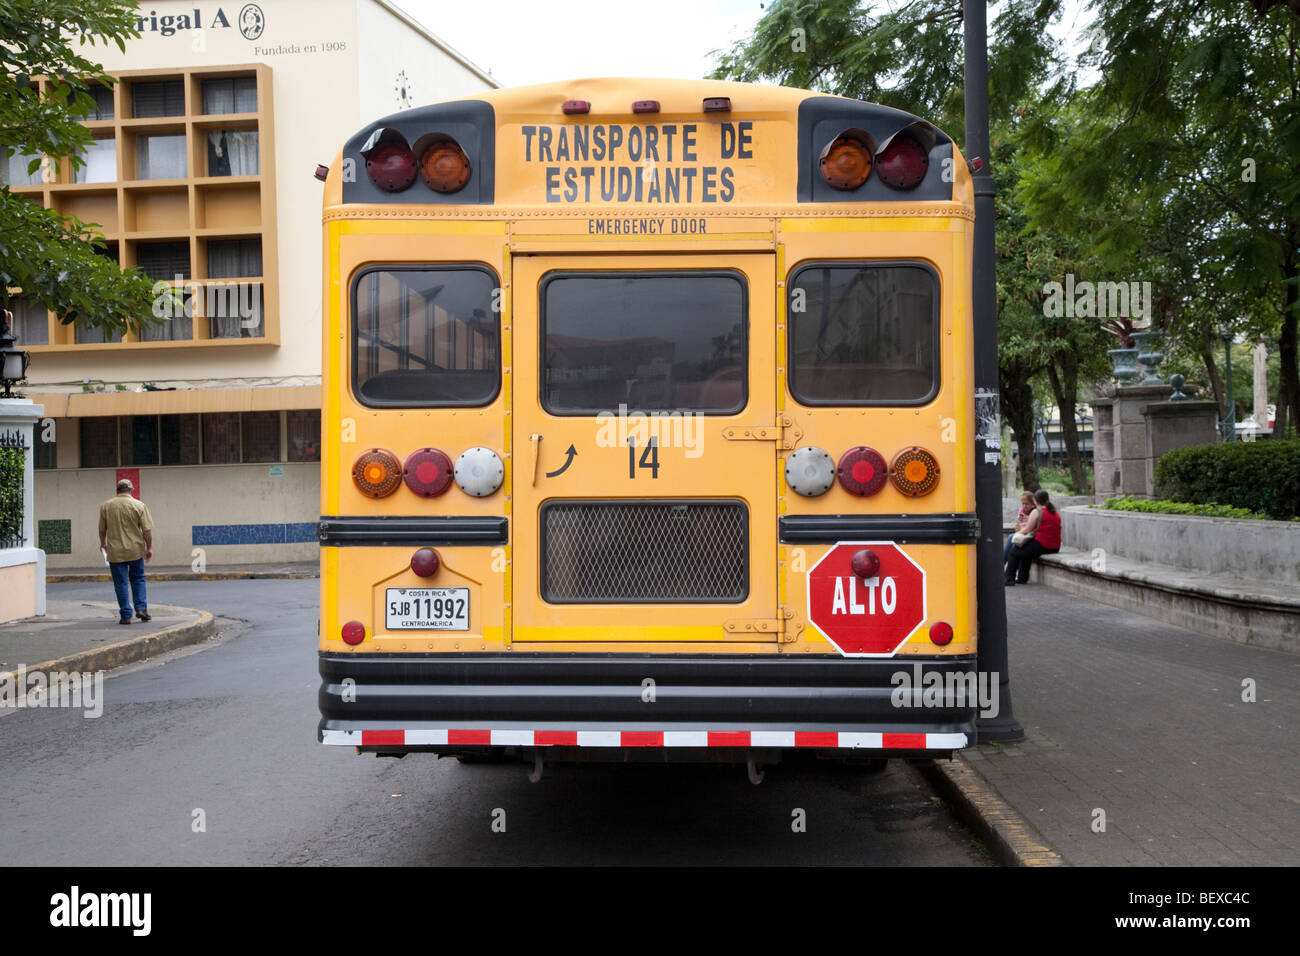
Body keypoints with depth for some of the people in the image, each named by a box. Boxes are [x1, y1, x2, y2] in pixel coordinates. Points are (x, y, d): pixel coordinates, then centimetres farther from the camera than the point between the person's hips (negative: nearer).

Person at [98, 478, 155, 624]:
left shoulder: (105, 506, 1)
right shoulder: (139, 506, -5)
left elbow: (102, 529, 10)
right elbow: (147, 530, -7)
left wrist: (103, 543, 27)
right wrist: (149, 547, 3)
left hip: (115, 552, 0)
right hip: (136, 550, 0)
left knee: (120, 583, 5)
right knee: (138, 579, 16)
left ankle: (125, 615, 5)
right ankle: (141, 608, 6)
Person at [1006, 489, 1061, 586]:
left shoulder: (1036, 512, -10)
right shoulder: (1056, 512, 12)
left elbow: (1027, 530, -8)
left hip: (1041, 546, -8)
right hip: (1055, 548, 8)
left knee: (1014, 552, 11)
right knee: (1027, 552, 32)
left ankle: (1009, 579, 13)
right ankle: (1022, 578, 35)